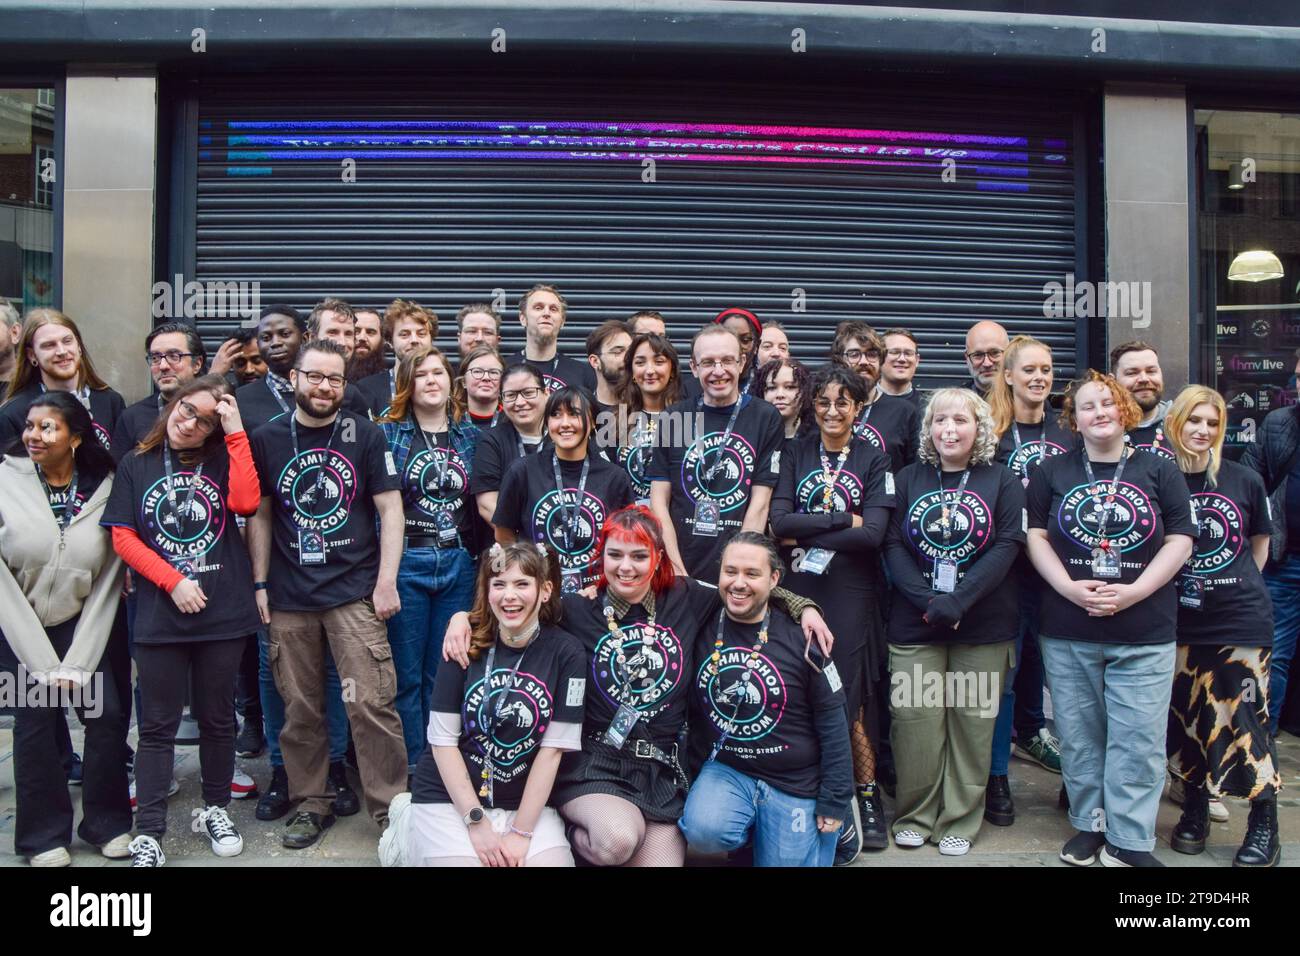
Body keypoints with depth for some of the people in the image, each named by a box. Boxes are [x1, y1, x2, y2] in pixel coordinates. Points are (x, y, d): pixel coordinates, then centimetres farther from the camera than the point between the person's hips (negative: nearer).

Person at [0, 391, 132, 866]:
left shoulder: (105, 489, -10)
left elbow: (108, 581, -7)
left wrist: (78, 662, -10)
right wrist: (44, 661, -15)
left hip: (84, 623, 1)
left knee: (107, 713, -4)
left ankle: (107, 822, 15)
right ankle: (44, 834, 17)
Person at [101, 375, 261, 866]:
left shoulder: (223, 459, 5)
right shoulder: (137, 464, 6)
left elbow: (246, 502, -15)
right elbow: (122, 537, 0)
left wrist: (235, 433, -13)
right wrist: (173, 581, -11)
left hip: (224, 611, 0)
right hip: (160, 614, 0)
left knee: (217, 719, 12)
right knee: (158, 727, 5)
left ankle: (215, 808, 29)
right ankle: (148, 833, 13)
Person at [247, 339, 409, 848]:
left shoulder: (366, 435, 0)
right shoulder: (267, 439, 6)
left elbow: (390, 510, -1)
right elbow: (259, 515, 10)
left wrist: (387, 582, -7)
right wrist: (260, 583, 4)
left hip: (355, 592, -2)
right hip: (289, 598, 3)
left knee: (371, 704, -6)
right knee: (300, 707, 10)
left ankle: (390, 807, 7)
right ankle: (312, 802, 27)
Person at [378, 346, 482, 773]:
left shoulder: (471, 435, 8)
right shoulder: (388, 433, -1)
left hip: (457, 564, 3)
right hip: (406, 564, -2)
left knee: (444, 673, 11)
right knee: (407, 674, 5)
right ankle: (410, 766, 19)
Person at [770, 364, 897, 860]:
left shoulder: (874, 460, 5)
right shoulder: (794, 452, 9)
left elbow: (873, 534, -9)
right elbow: (779, 522, -5)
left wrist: (807, 536, -8)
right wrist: (844, 520, -8)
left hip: (850, 594, -1)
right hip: (797, 592, 2)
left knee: (848, 703, -1)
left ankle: (865, 797, 19)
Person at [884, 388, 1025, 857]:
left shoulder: (1003, 482, 3)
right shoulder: (909, 478, 7)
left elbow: (1006, 547, -6)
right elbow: (893, 543, 1)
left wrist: (958, 601, -17)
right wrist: (924, 600, -13)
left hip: (983, 627, 0)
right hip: (914, 625, 1)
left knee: (973, 722, 5)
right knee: (915, 719, 0)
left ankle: (960, 822, 20)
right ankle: (915, 816, 18)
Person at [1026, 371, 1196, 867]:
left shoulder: (1159, 471, 4)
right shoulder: (1051, 471, 6)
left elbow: (1180, 540, 1)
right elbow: (1036, 536, 3)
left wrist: (1133, 591, -12)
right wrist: (1069, 587, -12)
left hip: (1145, 633, -1)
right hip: (1067, 631, 1)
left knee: (1137, 739, 1)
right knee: (1079, 736, 9)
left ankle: (1129, 840, 14)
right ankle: (1089, 825, 24)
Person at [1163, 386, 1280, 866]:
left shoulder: (1244, 479, -1)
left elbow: (1260, 541, 12)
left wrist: (1237, 588, 6)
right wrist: (1174, 589, 0)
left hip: (1242, 620, -1)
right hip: (1180, 622, 1)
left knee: (1246, 716, 2)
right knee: (1187, 716, 9)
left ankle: (1265, 825, 17)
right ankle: (1195, 809, 27)